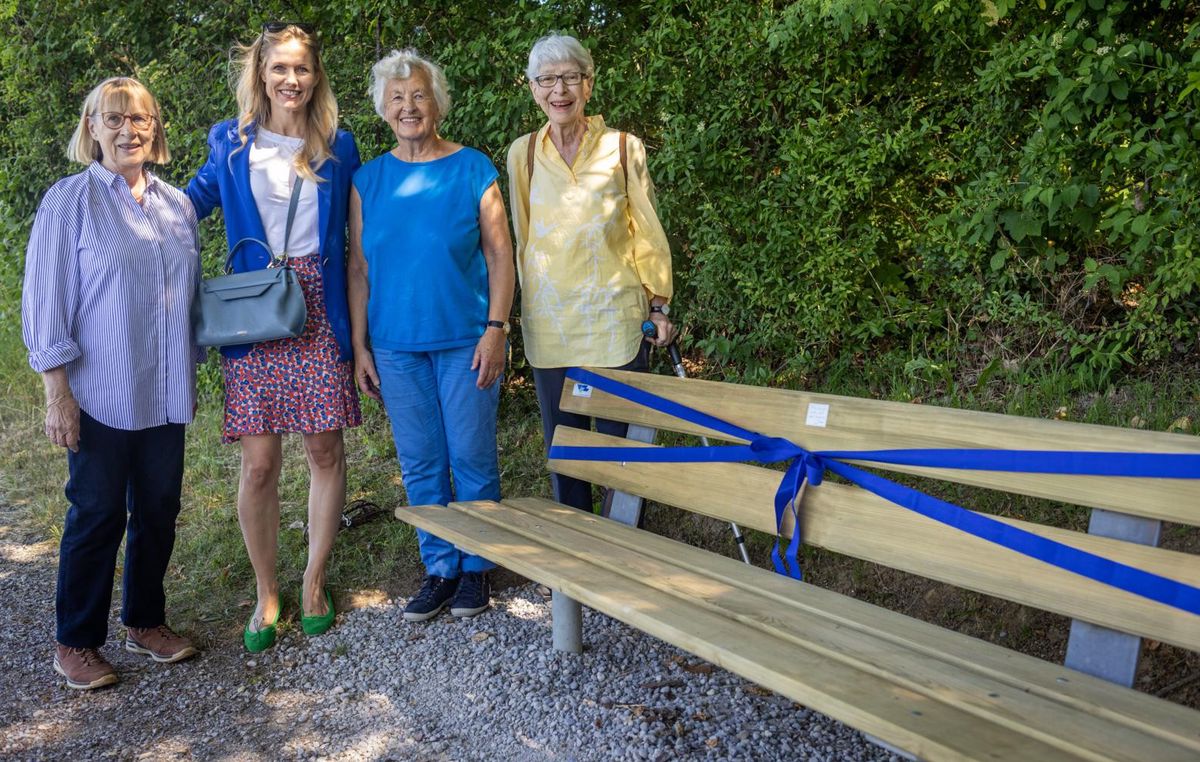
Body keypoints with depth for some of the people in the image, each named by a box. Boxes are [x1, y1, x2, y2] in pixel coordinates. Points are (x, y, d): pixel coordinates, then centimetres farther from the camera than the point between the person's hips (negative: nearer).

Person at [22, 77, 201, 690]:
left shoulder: (177, 204, 9)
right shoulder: (70, 201, -5)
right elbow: (46, 303, -7)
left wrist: (190, 374, 17)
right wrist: (58, 396, -11)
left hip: (166, 394, 5)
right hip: (102, 396, -5)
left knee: (159, 510, 12)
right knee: (97, 516, 4)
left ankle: (145, 622, 30)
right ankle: (75, 642, 22)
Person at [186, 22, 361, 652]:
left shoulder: (338, 147, 9)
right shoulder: (230, 144, 7)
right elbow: (191, 201, 20)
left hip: (320, 312, 1)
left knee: (325, 451, 3)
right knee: (259, 463, -1)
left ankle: (314, 582, 21)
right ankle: (266, 593, 18)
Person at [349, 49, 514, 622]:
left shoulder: (473, 170, -1)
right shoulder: (368, 180, 7)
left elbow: (499, 255, -2)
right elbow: (359, 267, 8)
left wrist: (495, 329, -10)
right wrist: (359, 346, 4)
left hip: (465, 340, -3)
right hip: (397, 345, 3)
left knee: (472, 459, 5)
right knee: (420, 464, 9)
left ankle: (476, 567, 21)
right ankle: (440, 568, 23)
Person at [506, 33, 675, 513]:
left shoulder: (623, 148, -1)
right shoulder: (522, 154, 5)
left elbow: (647, 233, 4)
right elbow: (522, 237, 12)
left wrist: (659, 304, 4)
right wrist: (531, 303, 13)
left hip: (614, 316, -2)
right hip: (548, 321, 2)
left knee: (619, 435, 3)